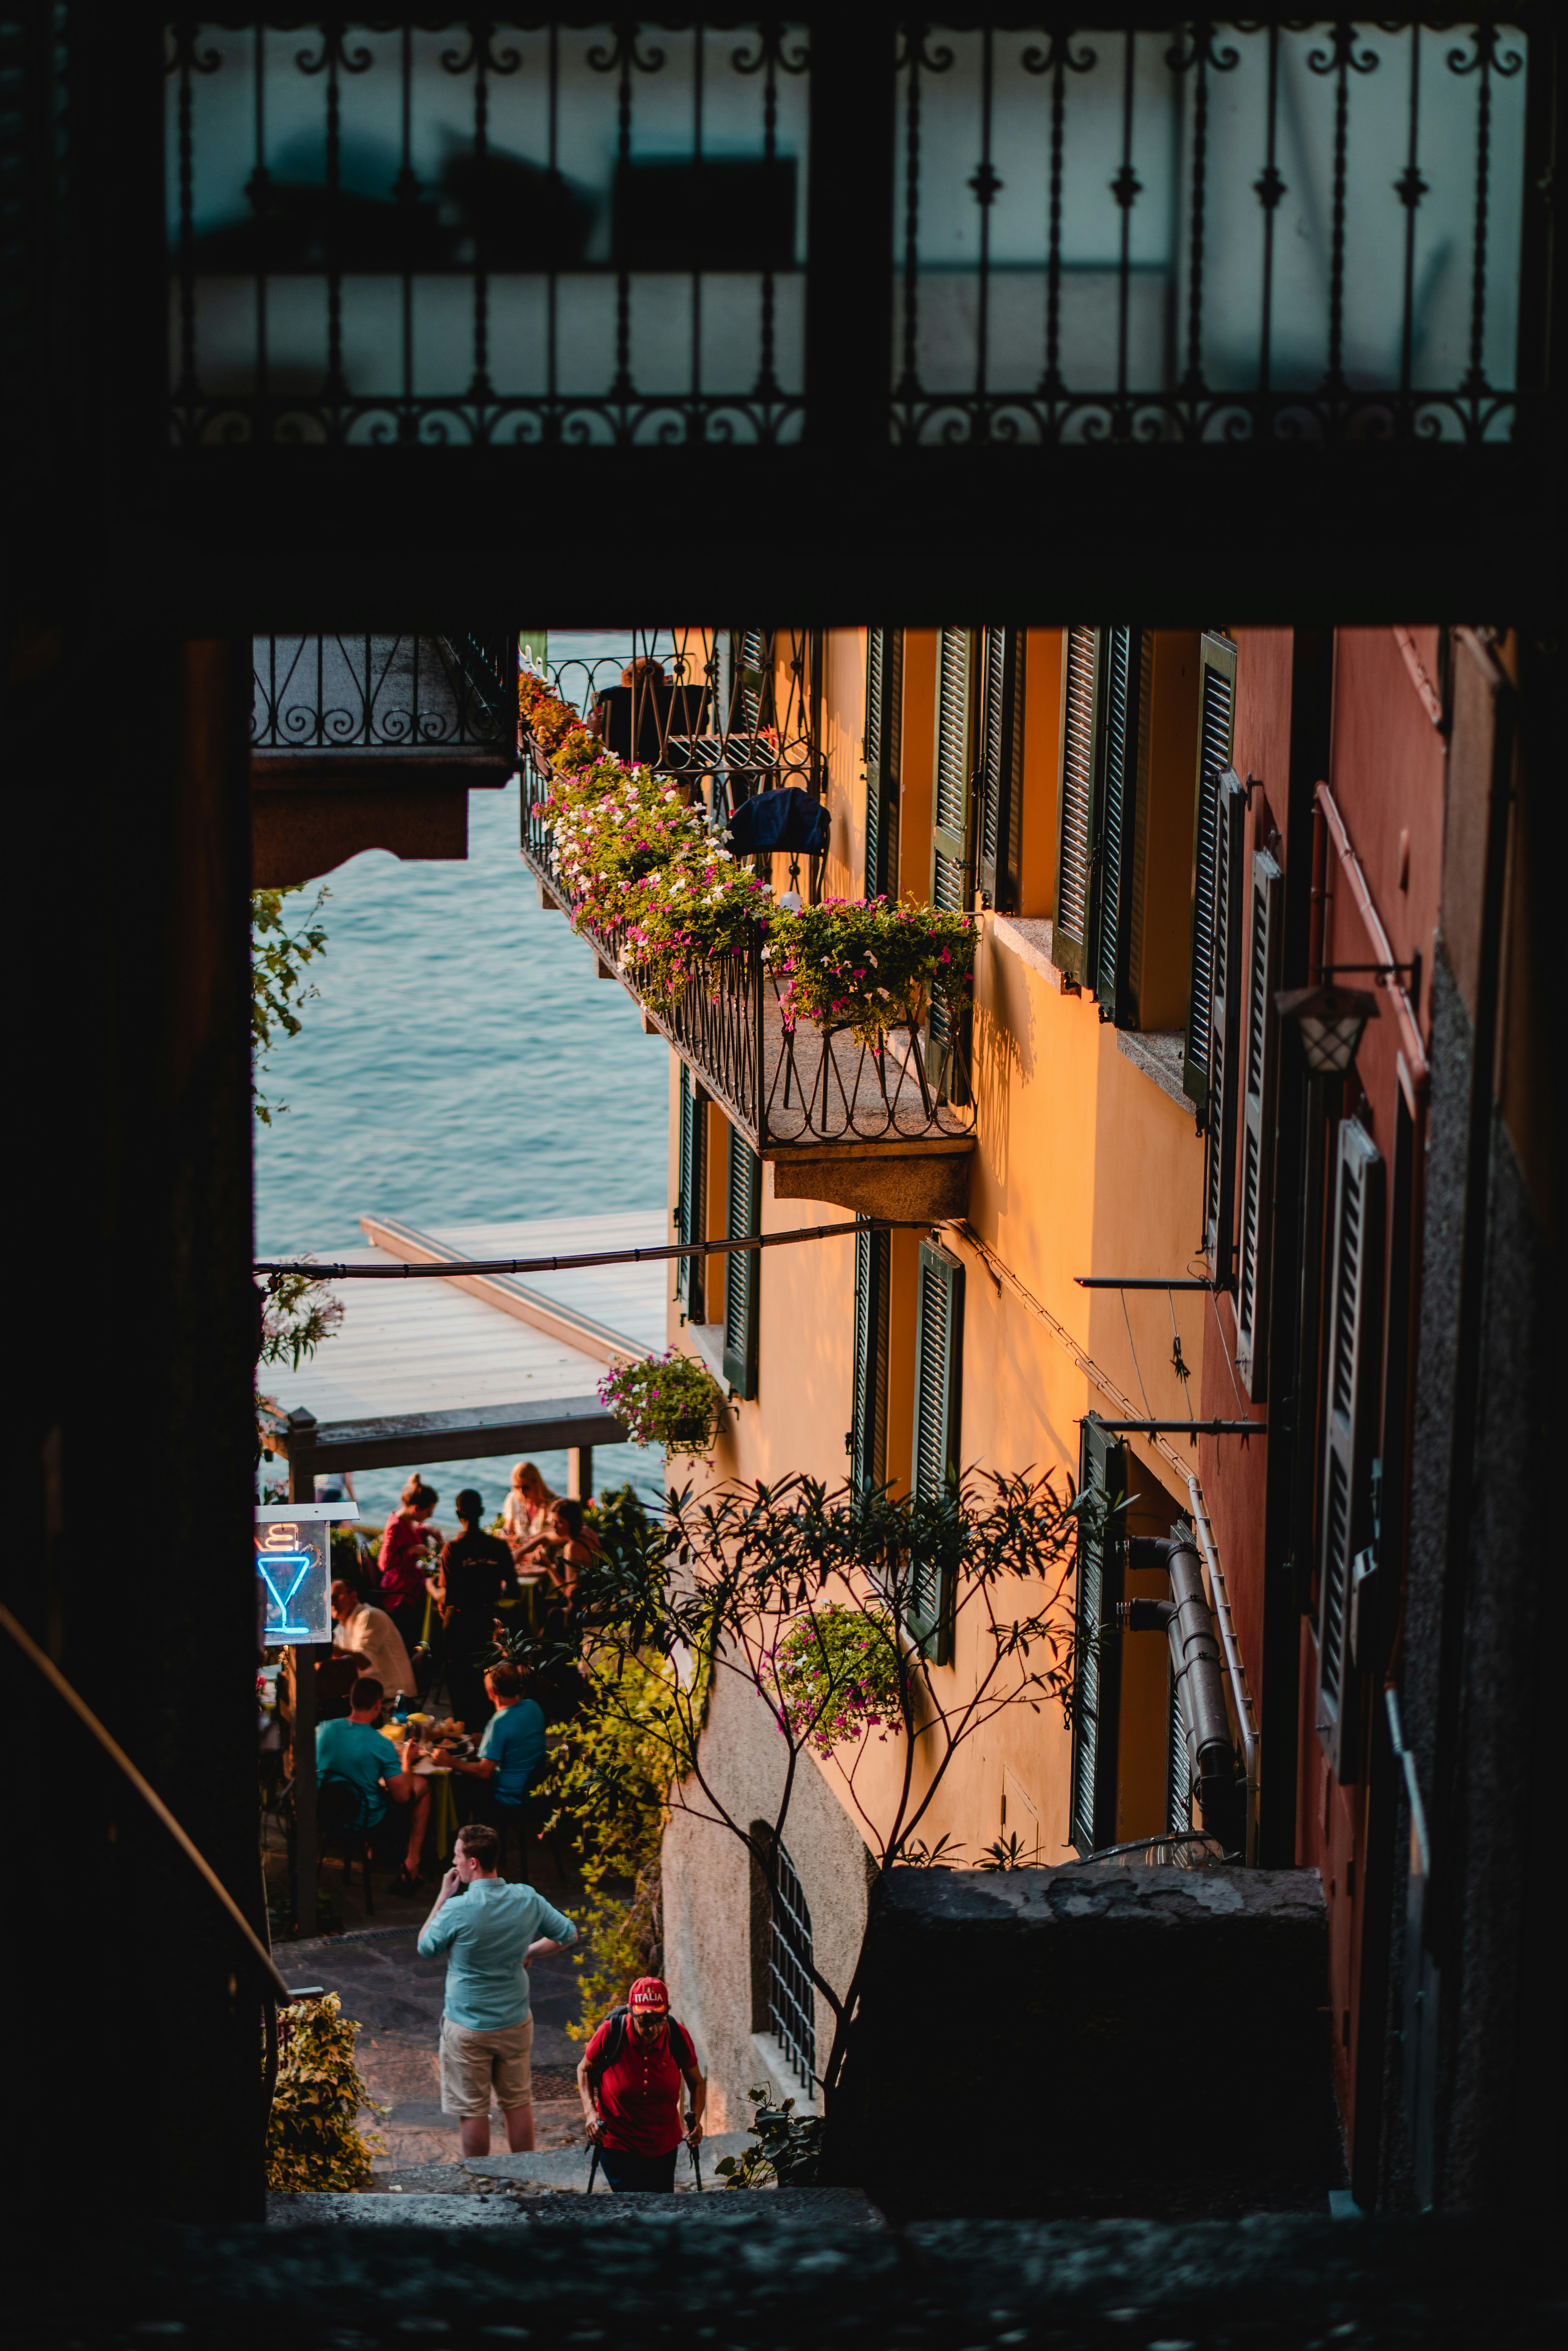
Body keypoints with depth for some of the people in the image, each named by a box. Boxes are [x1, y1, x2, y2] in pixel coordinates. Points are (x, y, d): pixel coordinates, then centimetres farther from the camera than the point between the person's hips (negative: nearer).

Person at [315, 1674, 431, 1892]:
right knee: (423, 1785, 18)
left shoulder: (324, 1729, -10)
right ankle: (412, 1864, 20)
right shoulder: (381, 1745, -24)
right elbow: (402, 1796, -19)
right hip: (365, 1821, -5)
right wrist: (406, 1761, -1)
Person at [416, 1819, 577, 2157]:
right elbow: (568, 1936, 4)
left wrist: (443, 1896, -2)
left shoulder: (456, 1910, -22)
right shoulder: (527, 1899, -9)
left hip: (467, 2029, -4)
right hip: (515, 2023, 4)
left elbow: (425, 1948, -3)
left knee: (473, 2110, 9)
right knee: (519, 2103, 17)